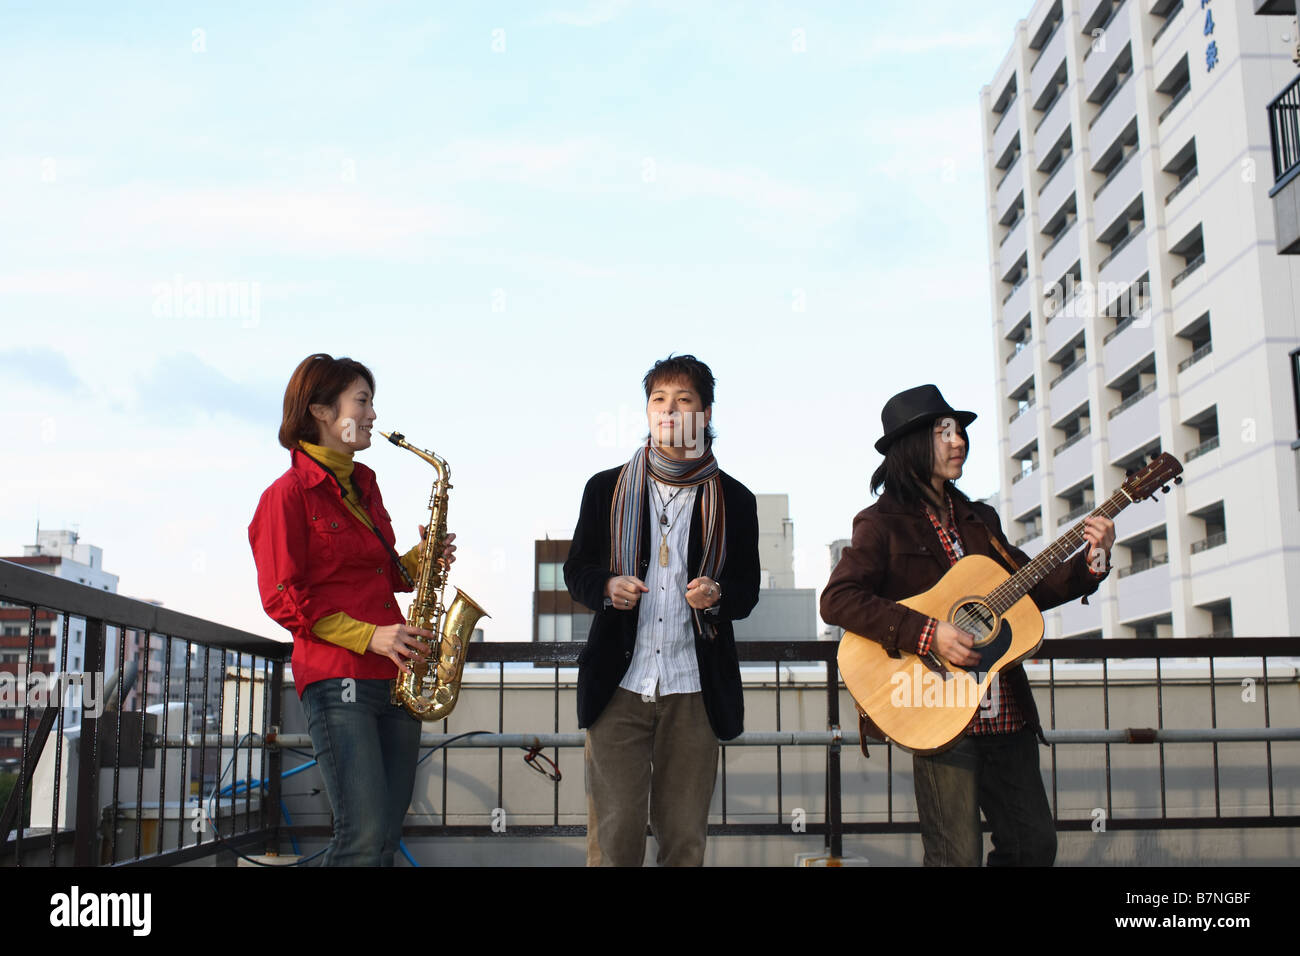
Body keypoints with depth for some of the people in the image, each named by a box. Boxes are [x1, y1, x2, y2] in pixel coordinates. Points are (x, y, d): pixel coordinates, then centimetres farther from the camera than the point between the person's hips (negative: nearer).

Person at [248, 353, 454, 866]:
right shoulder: (288, 494, -4)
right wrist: (368, 636, -15)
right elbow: (282, 597, -8)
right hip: (337, 681, -7)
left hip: (393, 678, 8)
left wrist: (420, 558, 4)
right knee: (364, 836, -12)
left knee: (385, 836, 7)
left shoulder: (364, 487, 19)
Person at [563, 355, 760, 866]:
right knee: (613, 836, -2)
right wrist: (607, 587, -11)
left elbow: (748, 590, 11)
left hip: (695, 690, 1)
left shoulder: (733, 500, 7)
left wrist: (717, 594, -12)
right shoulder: (606, 488, 7)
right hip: (619, 685, 0)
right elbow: (576, 570, 11)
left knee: (685, 837, 7)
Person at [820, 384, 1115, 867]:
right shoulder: (884, 523, -4)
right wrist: (928, 634, -23)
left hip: (1005, 712, 7)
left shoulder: (980, 519, 17)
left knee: (1035, 844, 10)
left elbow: (1032, 590, 18)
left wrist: (1092, 559, 2)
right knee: (958, 854, -6)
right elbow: (836, 600, -16)